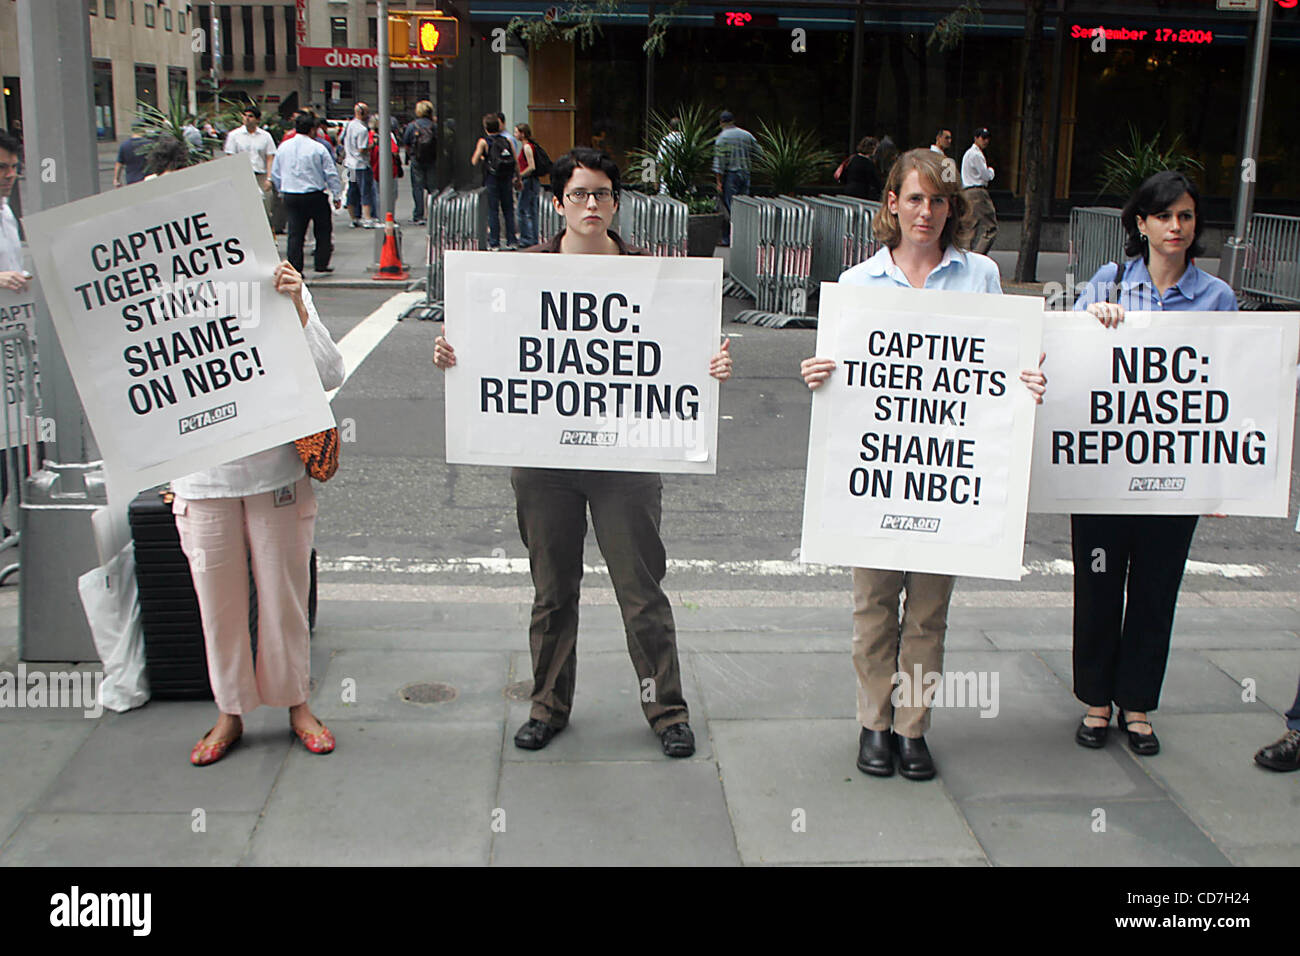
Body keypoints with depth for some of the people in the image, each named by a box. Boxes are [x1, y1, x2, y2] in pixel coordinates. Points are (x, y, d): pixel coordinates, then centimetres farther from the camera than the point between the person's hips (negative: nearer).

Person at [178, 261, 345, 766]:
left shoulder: (280, 288, -3)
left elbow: (330, 376, -11)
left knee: (285, 595, 11)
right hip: (205, 474, 1)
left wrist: (298, 309, -20)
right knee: (218, 601, 12)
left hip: (277, 471, 0)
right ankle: (229, 712, 30)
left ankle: (296, 703, 30)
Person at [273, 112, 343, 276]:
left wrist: (283, 192, 25)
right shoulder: (318, 148, -7)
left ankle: (294, 268, 3)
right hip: (315, 195, -4)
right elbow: (331, 174, -4)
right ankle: (321, 264, 12)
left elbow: (275, 174, 13)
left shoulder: (283, 147, 6)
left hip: (290, 196, 4)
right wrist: (337, 196, 3)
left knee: (295, 233, 6)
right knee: (323, 230, 11)